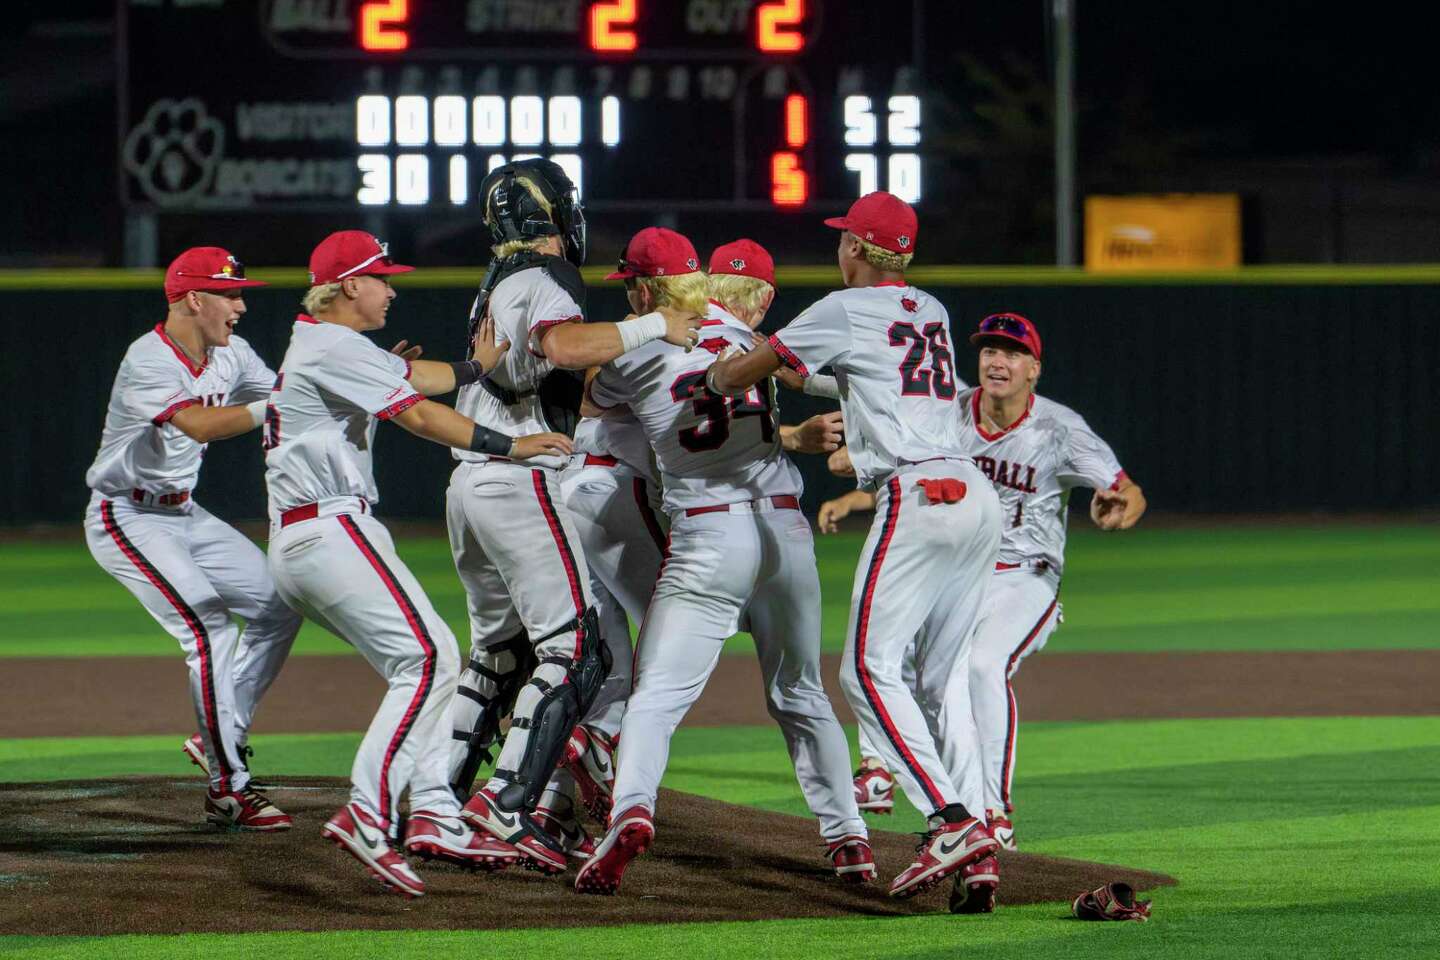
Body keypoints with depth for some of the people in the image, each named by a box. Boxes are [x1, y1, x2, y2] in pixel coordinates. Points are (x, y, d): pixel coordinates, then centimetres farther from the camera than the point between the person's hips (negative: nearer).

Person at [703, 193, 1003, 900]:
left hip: (917, 496, -8)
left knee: (870, 671, -6)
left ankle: (951, 820, -21)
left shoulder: (845, 311, -1)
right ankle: (976, 844, 0)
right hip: (977, 497, 8)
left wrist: (712, 379, 26)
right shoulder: (932, 312, 20)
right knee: (940, 678, 11)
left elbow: (741, 373, 5)